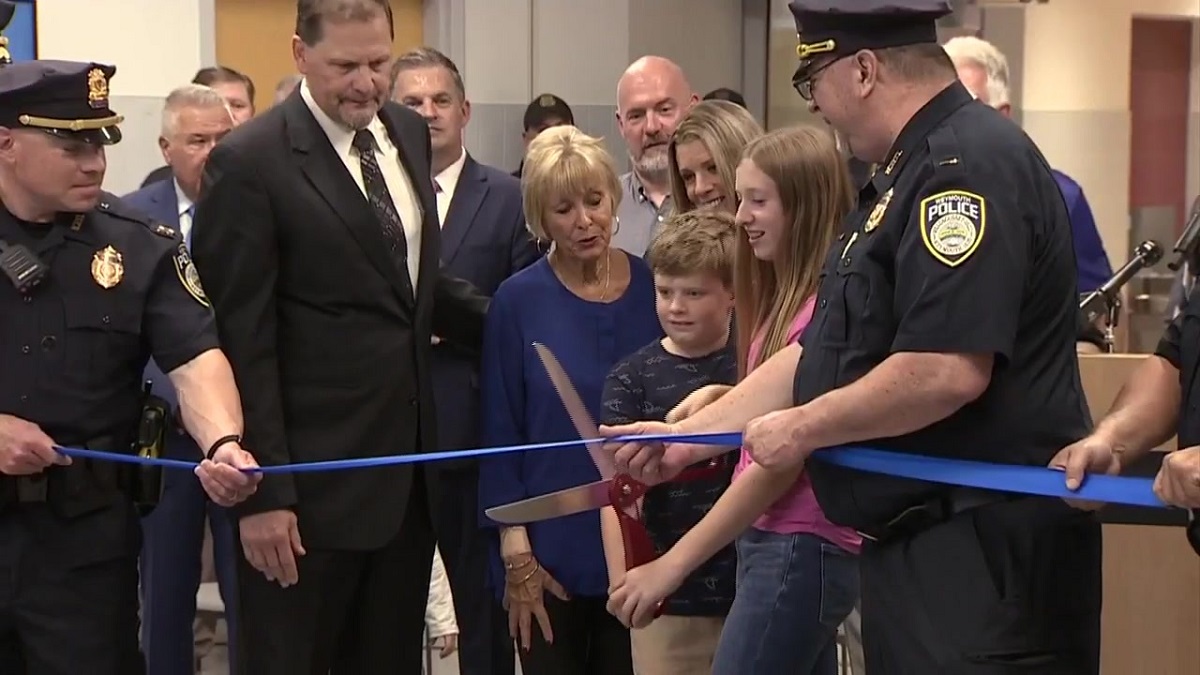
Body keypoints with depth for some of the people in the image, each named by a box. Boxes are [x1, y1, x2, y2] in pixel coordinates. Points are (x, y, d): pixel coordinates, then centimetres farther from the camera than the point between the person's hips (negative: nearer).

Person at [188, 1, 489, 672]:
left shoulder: (408, 132, 8)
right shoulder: (251, 162, -13)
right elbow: (243, 339, -14)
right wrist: (264, 492, -16)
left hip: (407, 468, 7)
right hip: (313, 483, -7)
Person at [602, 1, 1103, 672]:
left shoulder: (969, 164, -17)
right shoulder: (907, 175, 18)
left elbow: (947, 372, -27)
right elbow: (828, 353, 22)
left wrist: (802, 429, -13)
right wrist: (689, 435, 18)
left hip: (983, 557, -10)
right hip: (919, 545, 10)